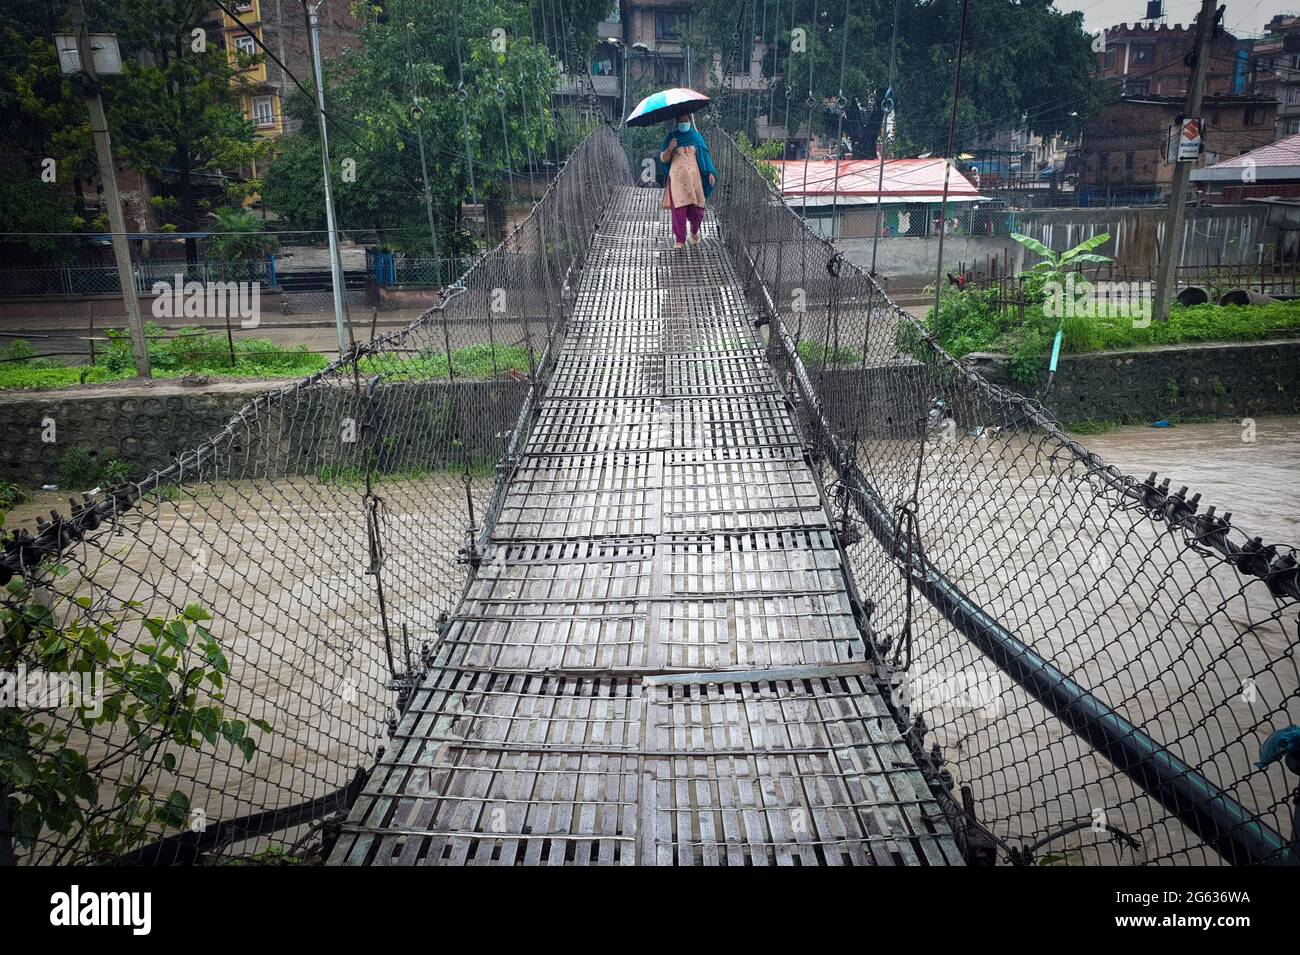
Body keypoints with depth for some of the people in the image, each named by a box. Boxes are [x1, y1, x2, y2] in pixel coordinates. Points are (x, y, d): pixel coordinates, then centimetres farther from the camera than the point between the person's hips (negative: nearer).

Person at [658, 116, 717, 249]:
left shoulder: (696, 136, 13)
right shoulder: (671, 136, 8)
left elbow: (705, 155, 14)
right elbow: (663, 159, 5)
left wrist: (710, 172, 2)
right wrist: (670, 149, -15)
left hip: (694, 177, 2)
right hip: (677, 177, -1)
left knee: (697, 207, -4)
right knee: (679, 208, -10)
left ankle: (694, 232, 24)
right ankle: (680, 240, -4)